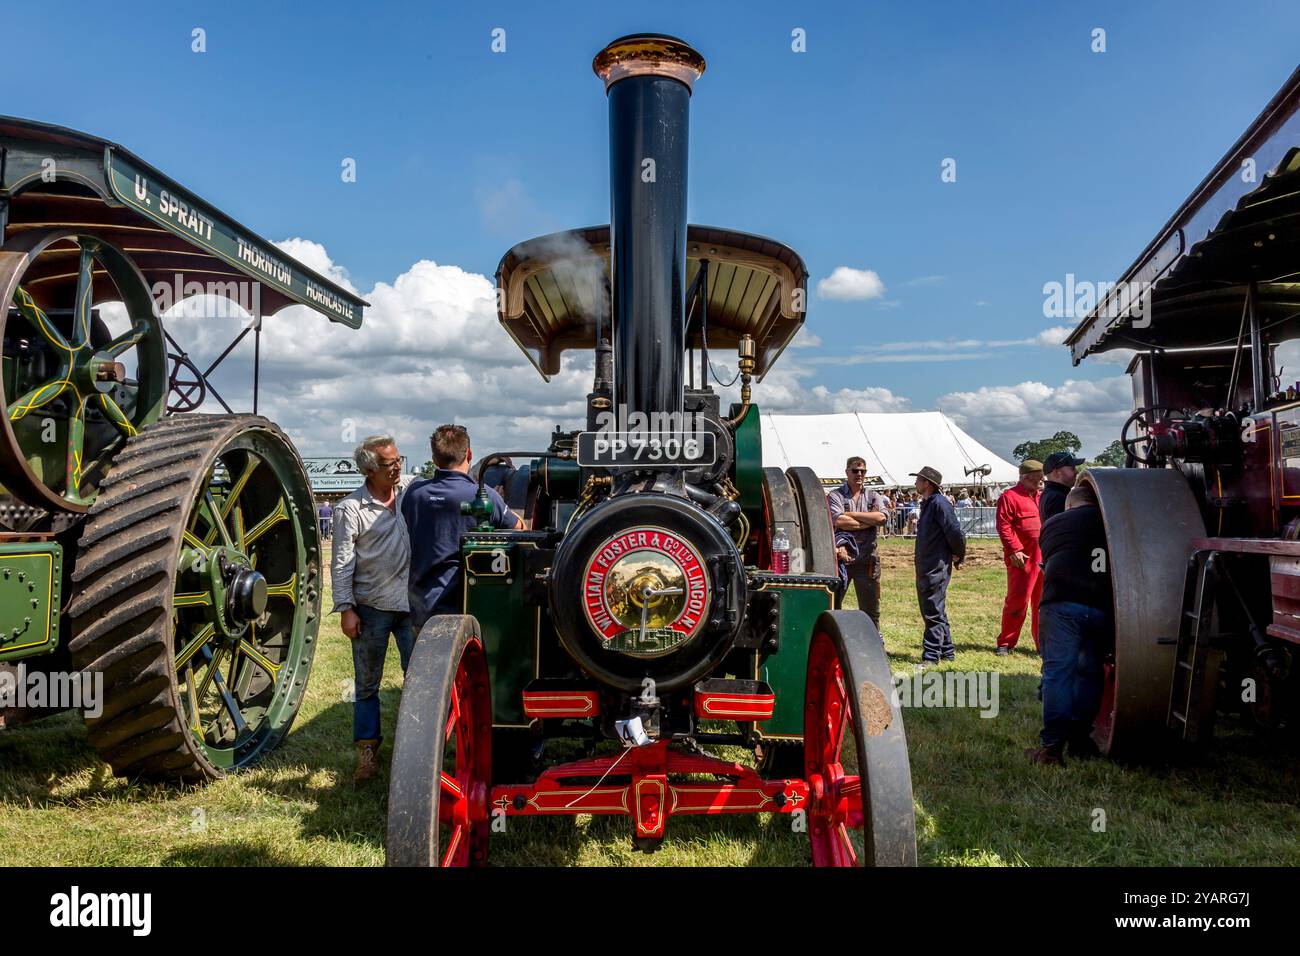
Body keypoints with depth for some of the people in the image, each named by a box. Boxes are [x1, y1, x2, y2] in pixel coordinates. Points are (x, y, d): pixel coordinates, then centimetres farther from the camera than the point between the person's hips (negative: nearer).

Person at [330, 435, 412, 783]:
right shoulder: (350, 509, -6)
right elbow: (342, 564, -6)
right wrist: (346, 609, -9)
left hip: (412, 604, 3)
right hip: (371, 608, -3)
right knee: (366, 684, 10)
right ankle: (367, 750, 24)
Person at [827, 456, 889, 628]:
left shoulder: (873, 497, 11)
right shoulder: (835, 496, 1)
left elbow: (882, 517, -10)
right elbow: (839, 521, -17)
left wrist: (850, 514, -10)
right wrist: (869, 521, -10)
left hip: (867, 561, 2)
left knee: (870, 608, 10)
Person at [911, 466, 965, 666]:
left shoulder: (939, 503, -16)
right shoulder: (926, 503, 15)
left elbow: (955, 532, -20)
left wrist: (958, 556, -9)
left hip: (937, 567, -10)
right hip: (925, 566, 10)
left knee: (933, 612, -6)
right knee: (929, 610, 16)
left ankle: (931, 655, -1)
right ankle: (946, 651, 26)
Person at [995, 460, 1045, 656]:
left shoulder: (1041, 497, 20)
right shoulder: (1010, 496, -5)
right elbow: (1004, 526, -12)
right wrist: (1014, 550, -19)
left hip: (1043, 559, 7)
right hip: (1022, 559, -7)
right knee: (1017, 600, -5)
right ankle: (1006, 643, 5)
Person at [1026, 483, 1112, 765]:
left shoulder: (1052, 524, 18)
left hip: (1063, 603, -2)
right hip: (1103, 607, 2)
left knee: (1057, 672, -2)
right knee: (1089, 671, 14)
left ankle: (1052, 747, -5)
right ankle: (1080, 740, 20)